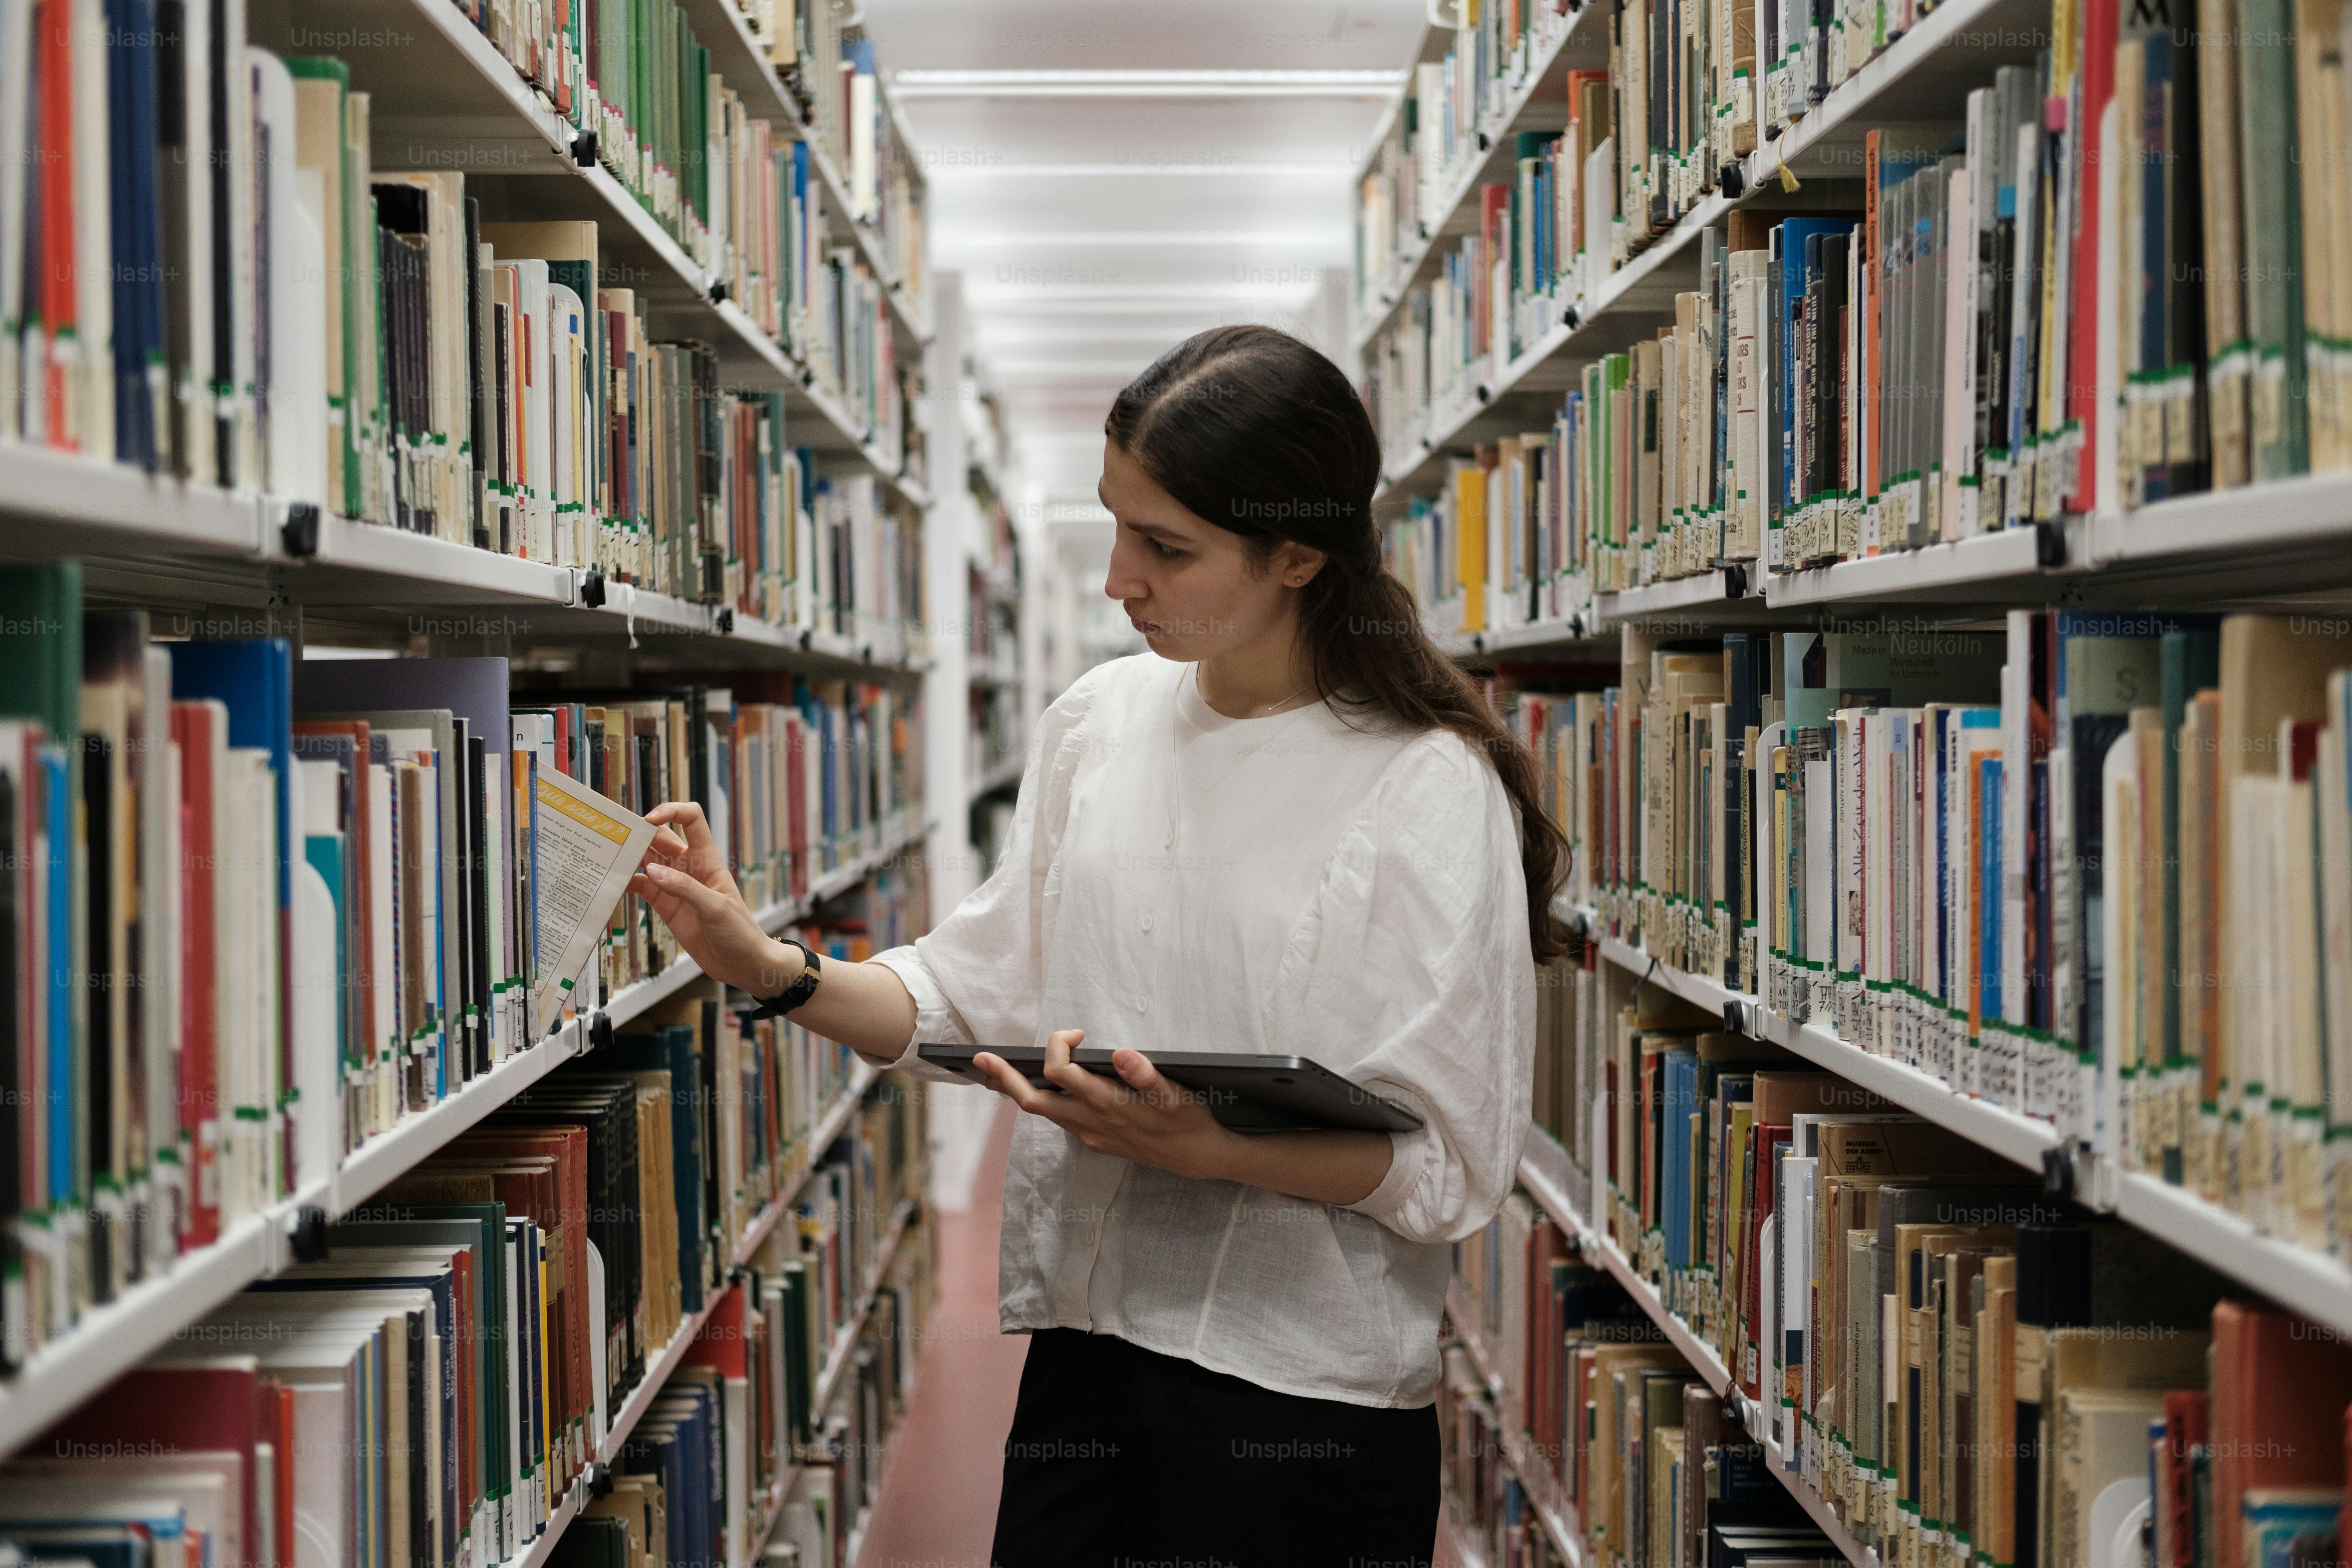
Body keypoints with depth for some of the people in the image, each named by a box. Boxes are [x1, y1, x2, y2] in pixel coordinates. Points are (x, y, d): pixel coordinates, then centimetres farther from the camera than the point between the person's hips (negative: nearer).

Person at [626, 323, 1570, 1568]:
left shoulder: (1431, 790, -13)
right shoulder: (1097, 719, 5)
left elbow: (1453, 1169, -13)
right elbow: (985, 996, 10)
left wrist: (1196, 1146, -25)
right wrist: (774, 973, -4)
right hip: (1081, 1357, 5)